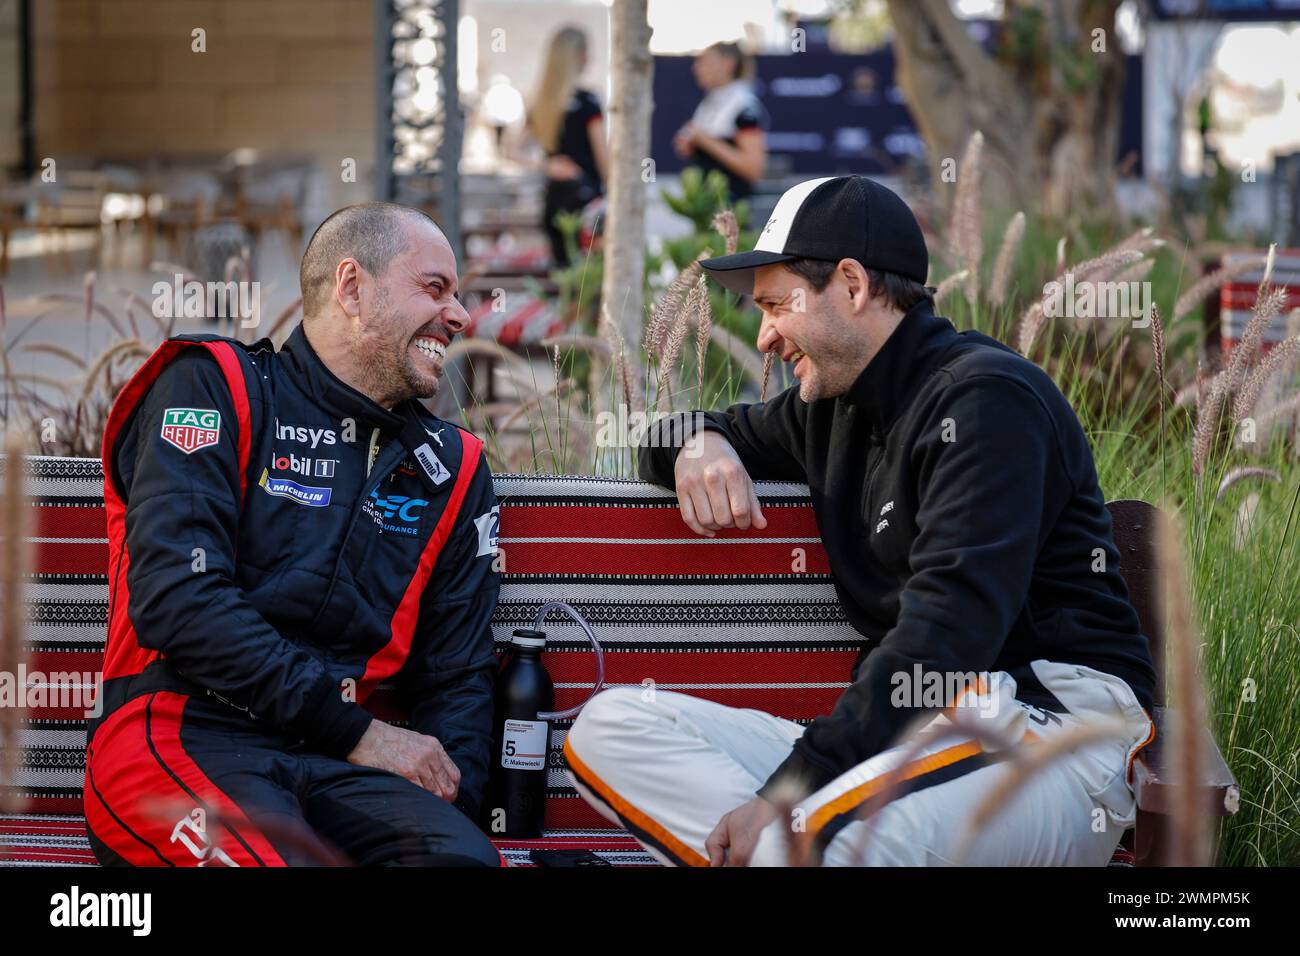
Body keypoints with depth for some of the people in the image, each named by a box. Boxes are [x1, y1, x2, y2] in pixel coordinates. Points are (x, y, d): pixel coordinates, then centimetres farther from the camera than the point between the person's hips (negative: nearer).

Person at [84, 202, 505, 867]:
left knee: (465, 856, -31)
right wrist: (355, 730, -10)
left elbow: (456, 675, 23)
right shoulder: (215, 385, 4)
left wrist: (446, 801, 0)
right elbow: (177, 598, -10)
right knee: (286, 859, -37)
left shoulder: (453, 469, 21)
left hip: (331, 762, 4)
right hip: (181, 734, -4)